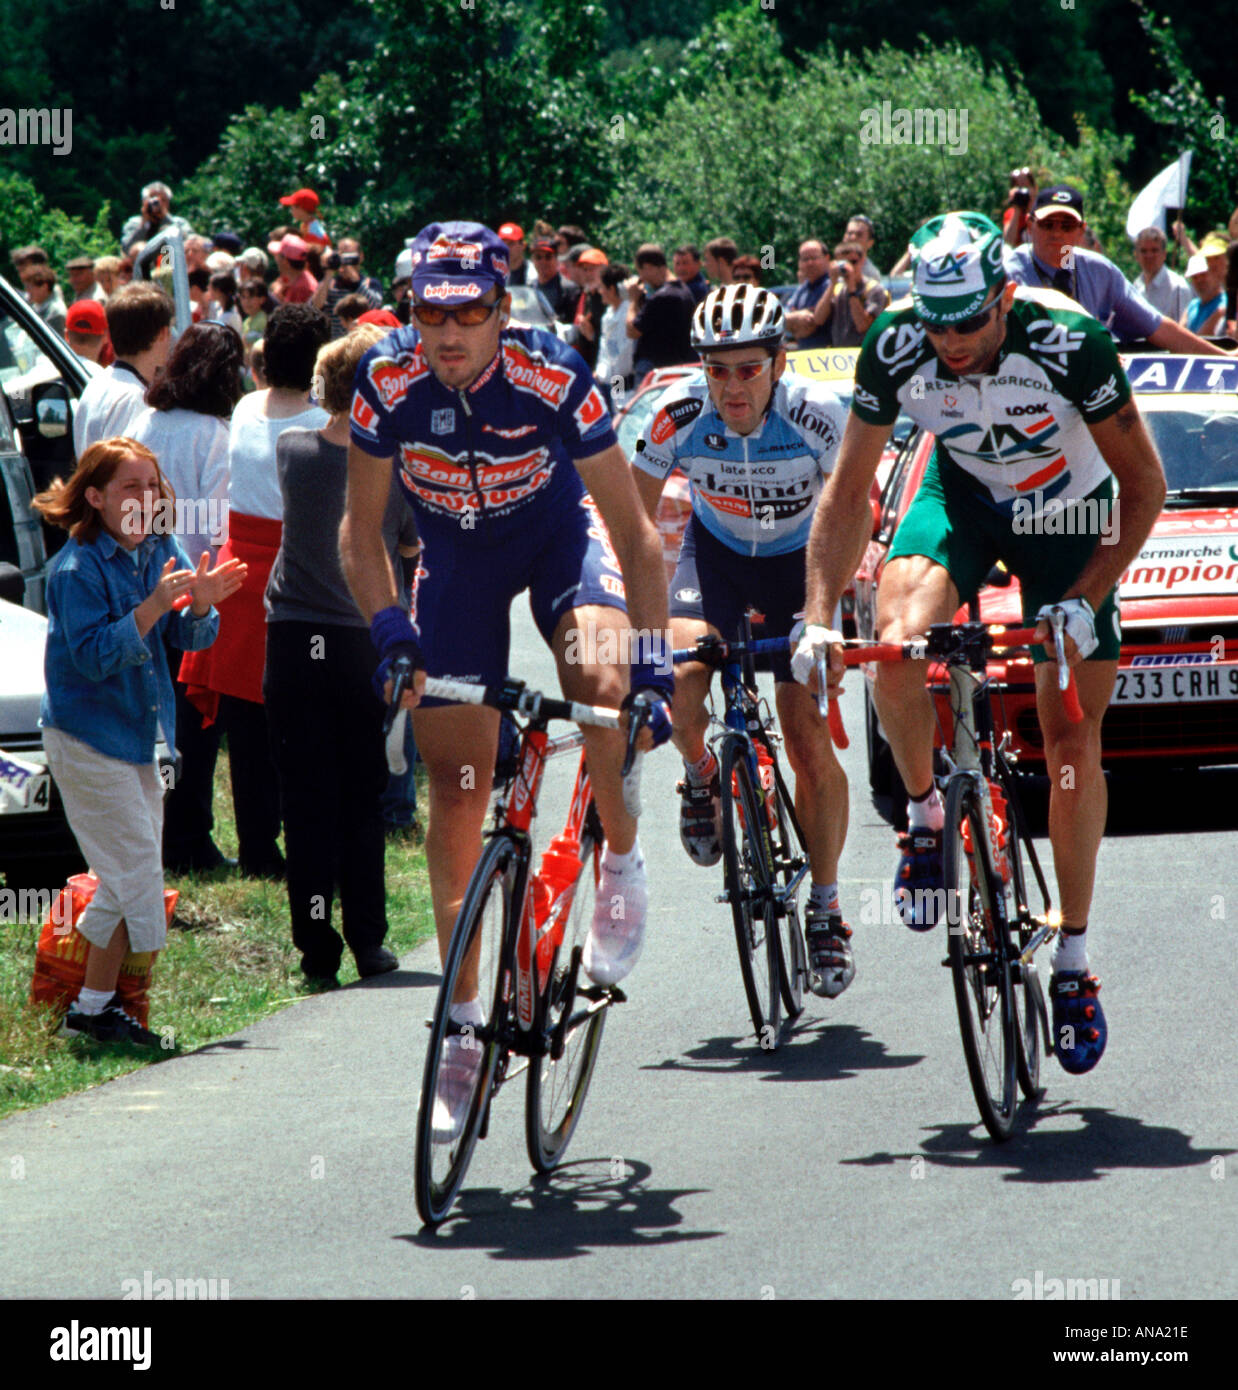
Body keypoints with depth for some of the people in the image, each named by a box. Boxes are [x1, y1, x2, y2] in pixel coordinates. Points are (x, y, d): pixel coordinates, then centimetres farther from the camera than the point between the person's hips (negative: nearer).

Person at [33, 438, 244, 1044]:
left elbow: (190, 639, 3)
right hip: (87, 738, -8)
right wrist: (152, 607, -32)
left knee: (132, 875, 10)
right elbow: (95, 657, -24)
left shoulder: (161, 552, 4)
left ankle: (84, 985, 19)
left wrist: (200, 605, -19)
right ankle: (95, 1006, 0)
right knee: (134, 869, -9)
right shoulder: (76, 571, -17)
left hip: (139, 735, 8)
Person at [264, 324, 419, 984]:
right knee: (363, 800, 11)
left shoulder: (294, 451, -8)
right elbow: (411, 544, 5)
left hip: (295, 641, 0)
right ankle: (367, 943, 10)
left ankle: (316, 947, 1)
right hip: (365, 644, 0)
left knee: (307, 800, 3)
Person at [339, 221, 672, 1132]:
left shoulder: (552, 379, -31)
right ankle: (464, 1020, 6)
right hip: (456, 552, 2)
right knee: (457, 785, -2)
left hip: (557, 530, -2)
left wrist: (652, 653, -32)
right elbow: (362, 531, -11)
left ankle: (623, 862, -5)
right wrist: (388, 628, -26)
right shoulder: (388, 383, -25)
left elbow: (633, 530, -25)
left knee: (599, 672, -33)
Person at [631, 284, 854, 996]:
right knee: (681, 672, -29)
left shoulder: (817, 415, -29)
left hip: (797, 560, -1)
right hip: (717, 550, 1)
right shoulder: (680, 416, -25)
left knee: (809, 737, -10)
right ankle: (702, 777, 6)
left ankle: (826, 908, 7)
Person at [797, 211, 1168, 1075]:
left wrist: (1084, 601, -30)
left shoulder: (1067, 343, -32)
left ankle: (1074, 959, 8)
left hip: (1067, 509, -1)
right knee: (898, 647, -29)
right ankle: (926, 813, -1)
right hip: (962, 496, 2)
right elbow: (849, 493, -13)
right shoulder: (896, 349, -25)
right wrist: (819, 618, -23)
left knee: (1073, 743, -6)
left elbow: (1145, 485, -21)